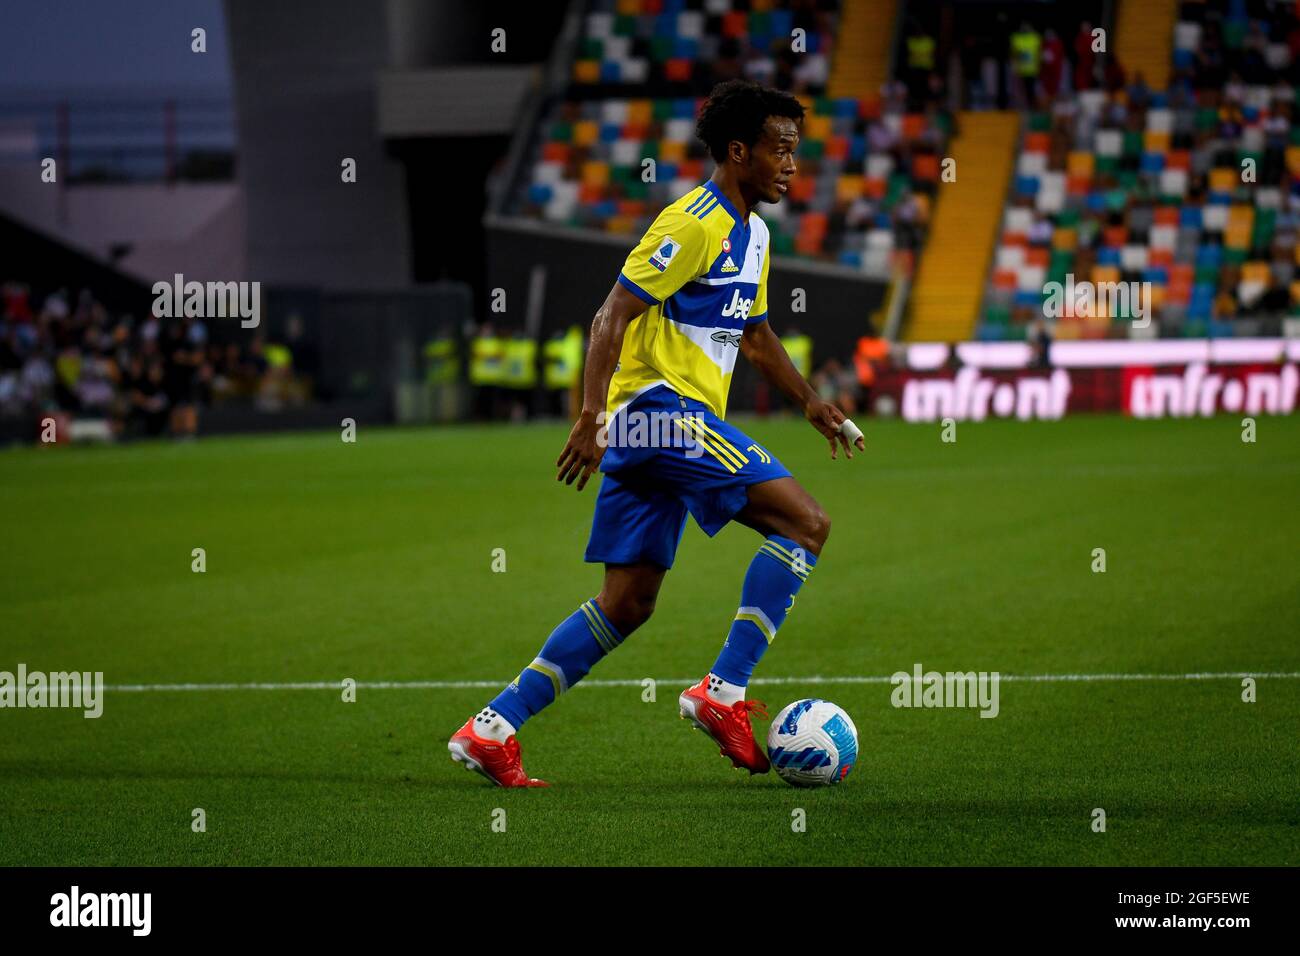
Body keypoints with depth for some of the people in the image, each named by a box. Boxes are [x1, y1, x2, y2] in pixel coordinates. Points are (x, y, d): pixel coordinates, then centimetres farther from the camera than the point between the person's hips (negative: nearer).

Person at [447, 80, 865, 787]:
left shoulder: (752, 235, 19)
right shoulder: (693, 224, -11)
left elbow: (754, 335, 34)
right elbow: (613, 317, -16)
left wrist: (809, 401, 26)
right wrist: (592, 417, -24)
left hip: (661, 427, 10)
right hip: (663, 408, -10)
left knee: (627, 604, 7)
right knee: (805, 523, -14)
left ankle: (493, 728, 6)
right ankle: (723, 693, -16)